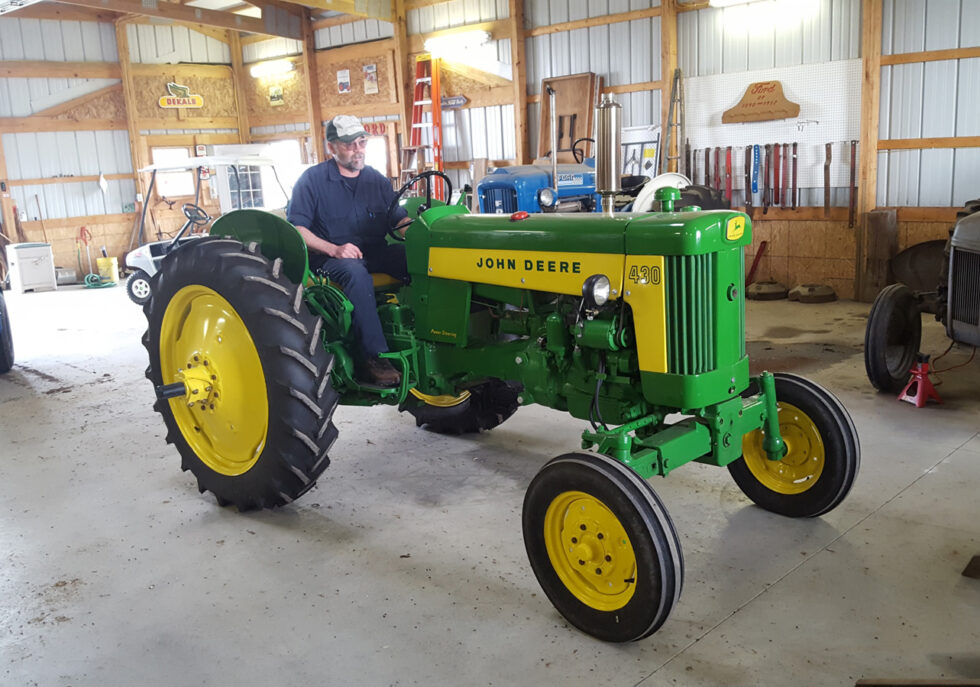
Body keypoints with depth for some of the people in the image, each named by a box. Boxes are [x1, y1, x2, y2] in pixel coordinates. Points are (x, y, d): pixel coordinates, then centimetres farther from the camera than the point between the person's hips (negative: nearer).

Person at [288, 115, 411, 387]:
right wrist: (334, 249, -21)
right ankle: (374, 357, -41)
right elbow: (296, 228, -6)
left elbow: (399, 219, 11)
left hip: (375, 252, 5)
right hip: (330, 258, -4)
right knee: (355, 272, -40)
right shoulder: (312, 179, 0)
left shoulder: (377, 180, 14)